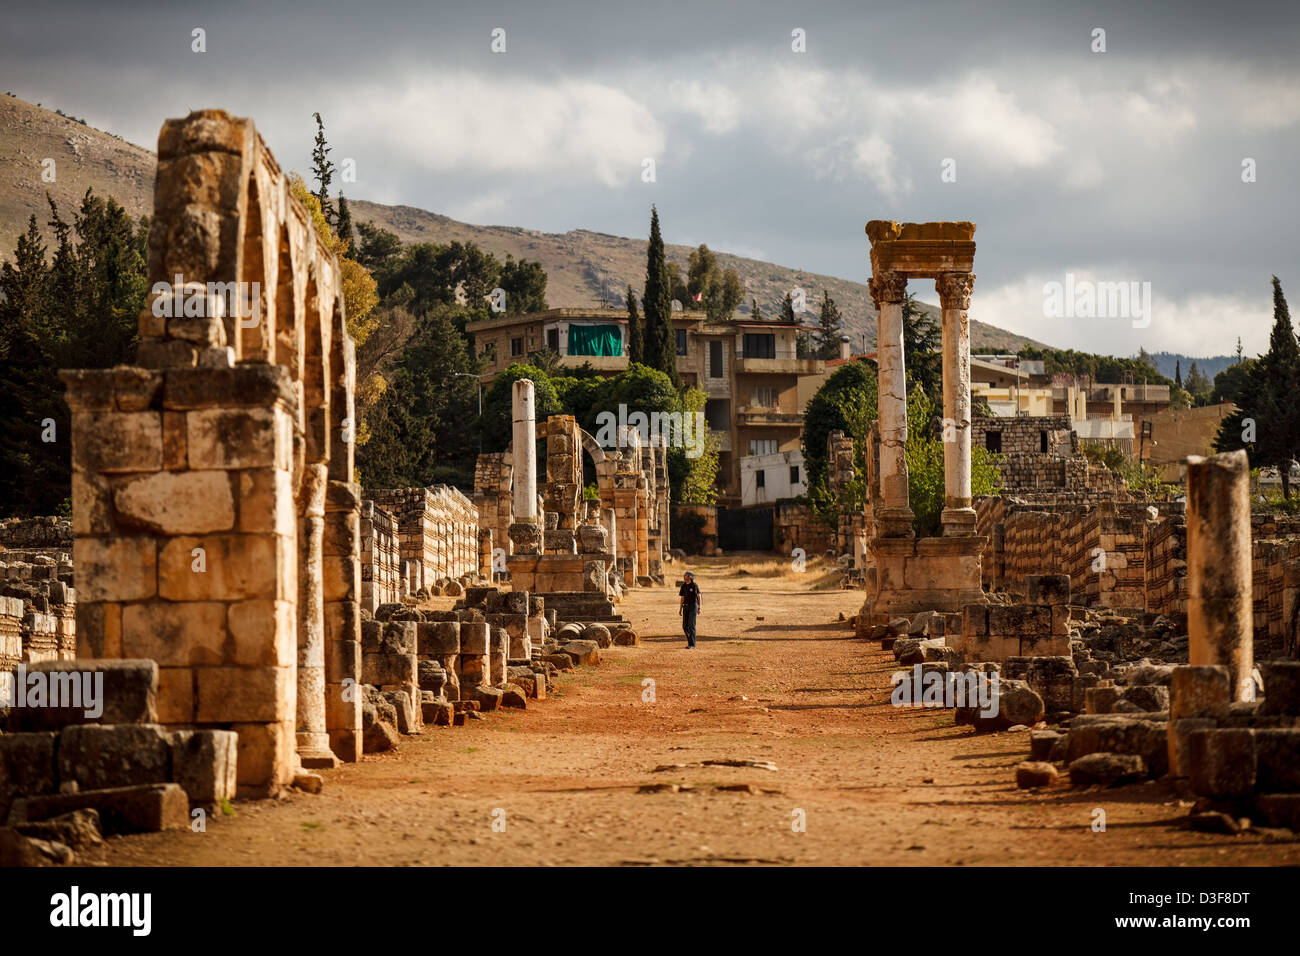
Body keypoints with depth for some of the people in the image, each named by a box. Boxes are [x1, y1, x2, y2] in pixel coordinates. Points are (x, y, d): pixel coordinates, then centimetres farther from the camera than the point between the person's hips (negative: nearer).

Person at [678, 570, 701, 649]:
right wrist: (680, 609, 11)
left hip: (693, 606, -6)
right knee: (685, 626, 3)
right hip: (686, 606, 6)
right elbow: (682, 598, 15)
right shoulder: (683, 586, 9)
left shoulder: (694, 585, -7)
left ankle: (692, 644, -8)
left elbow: (699, 597, -6)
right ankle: (690, 641, 18)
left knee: (691, 625, -11)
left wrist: (699, 608, -14)